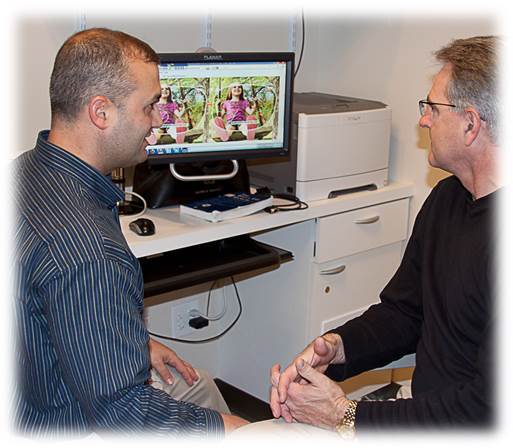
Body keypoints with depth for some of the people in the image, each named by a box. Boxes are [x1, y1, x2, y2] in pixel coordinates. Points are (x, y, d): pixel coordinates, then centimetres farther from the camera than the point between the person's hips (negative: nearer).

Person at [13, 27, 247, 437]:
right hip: (75, 428, -9)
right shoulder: (86, 250, -37)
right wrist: (230, 427, -19)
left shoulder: (26, 170, -4)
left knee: (197, 384, 25)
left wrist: (138, 344, 12)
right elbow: (121, 410, -30)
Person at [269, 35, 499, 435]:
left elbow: (489, 408, -25)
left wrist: (346, 416, -19)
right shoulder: (447, 199, 6)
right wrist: (333, 347, -8)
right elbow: (402, 311, 12)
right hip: (424, 408, 8)